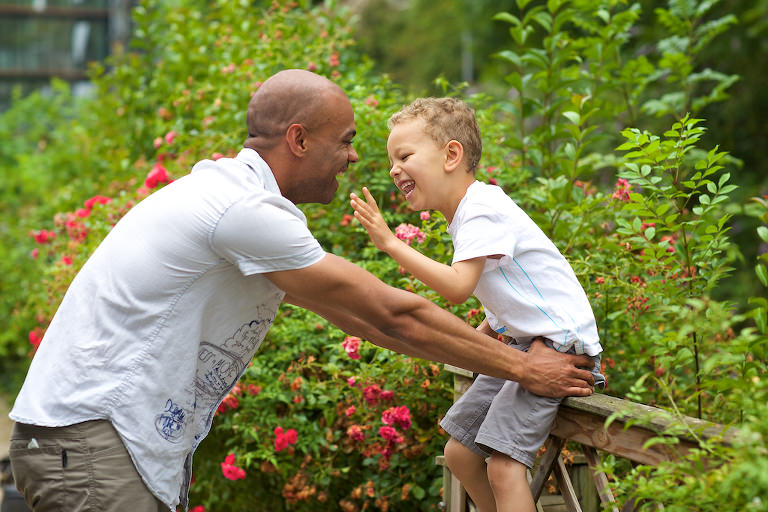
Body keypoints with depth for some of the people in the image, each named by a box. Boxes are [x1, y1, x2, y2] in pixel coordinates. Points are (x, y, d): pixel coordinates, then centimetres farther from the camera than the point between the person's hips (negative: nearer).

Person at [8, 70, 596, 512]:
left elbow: (357, 314, 20)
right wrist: (522, 369, -4)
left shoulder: (242, 197, 13)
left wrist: (466, 350, 22)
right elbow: (392, 314, -13)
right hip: (84, 438, -10)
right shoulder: (245, 210, -19)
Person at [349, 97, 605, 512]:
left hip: (560, 344, -10)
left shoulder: (483, 211, -18)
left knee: (502, 462, -21)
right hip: (521, 344, 10)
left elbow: (457, 289, -30)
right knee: (459, 452, 11)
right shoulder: (468, 213, 12)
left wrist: (391, 244, -27)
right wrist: (483, 332, 7)